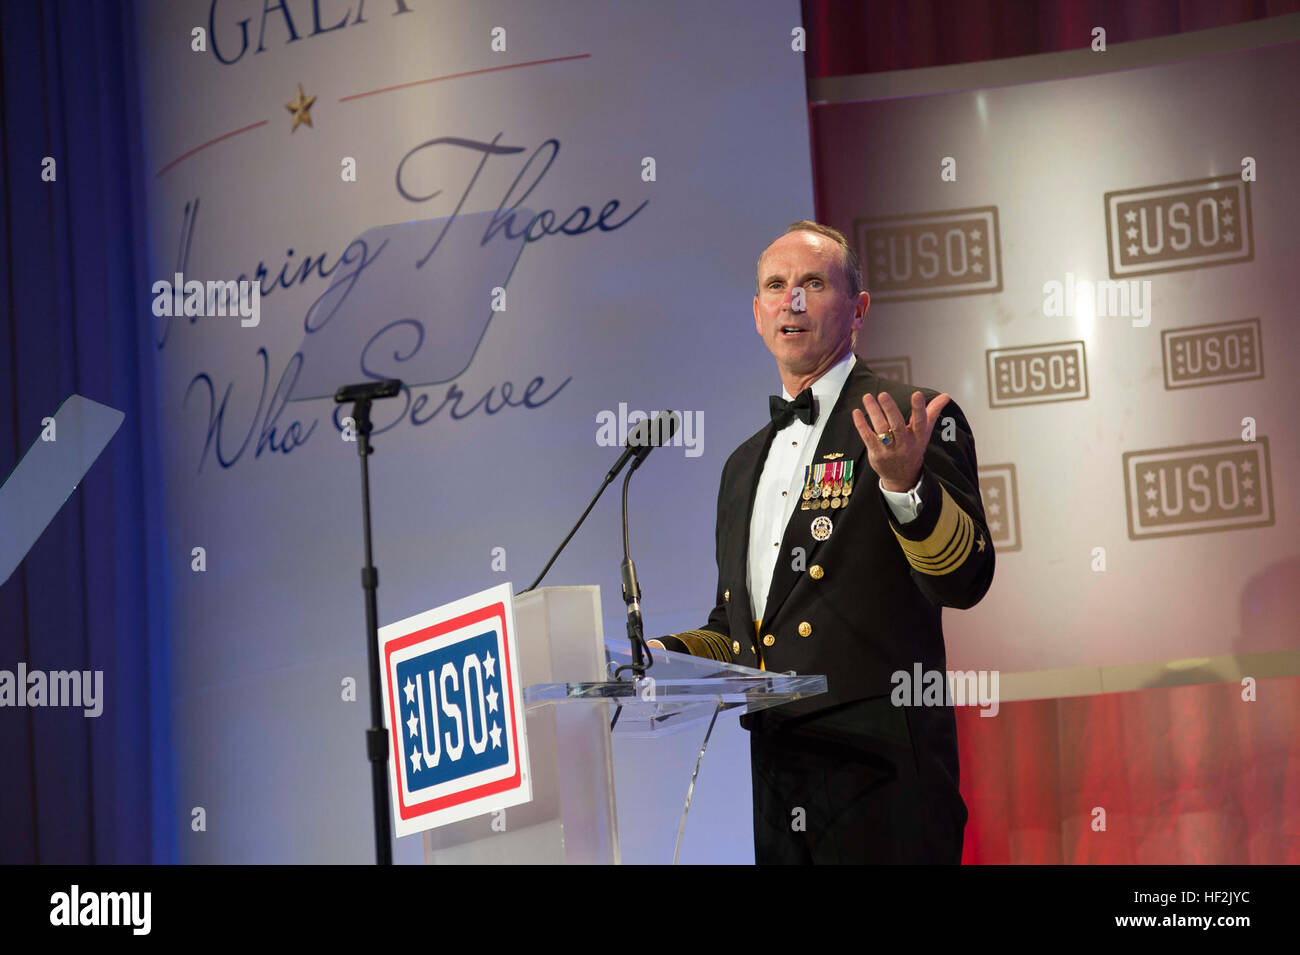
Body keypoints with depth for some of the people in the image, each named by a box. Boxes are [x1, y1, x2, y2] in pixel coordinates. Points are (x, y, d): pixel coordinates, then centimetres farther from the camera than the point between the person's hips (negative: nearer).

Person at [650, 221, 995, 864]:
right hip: (776, 779, 6)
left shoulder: (912, 421, 0)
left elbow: (965, 581, -12)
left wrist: (905, 483, -28)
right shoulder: (744, 466, 21)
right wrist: (669, 655, 8)